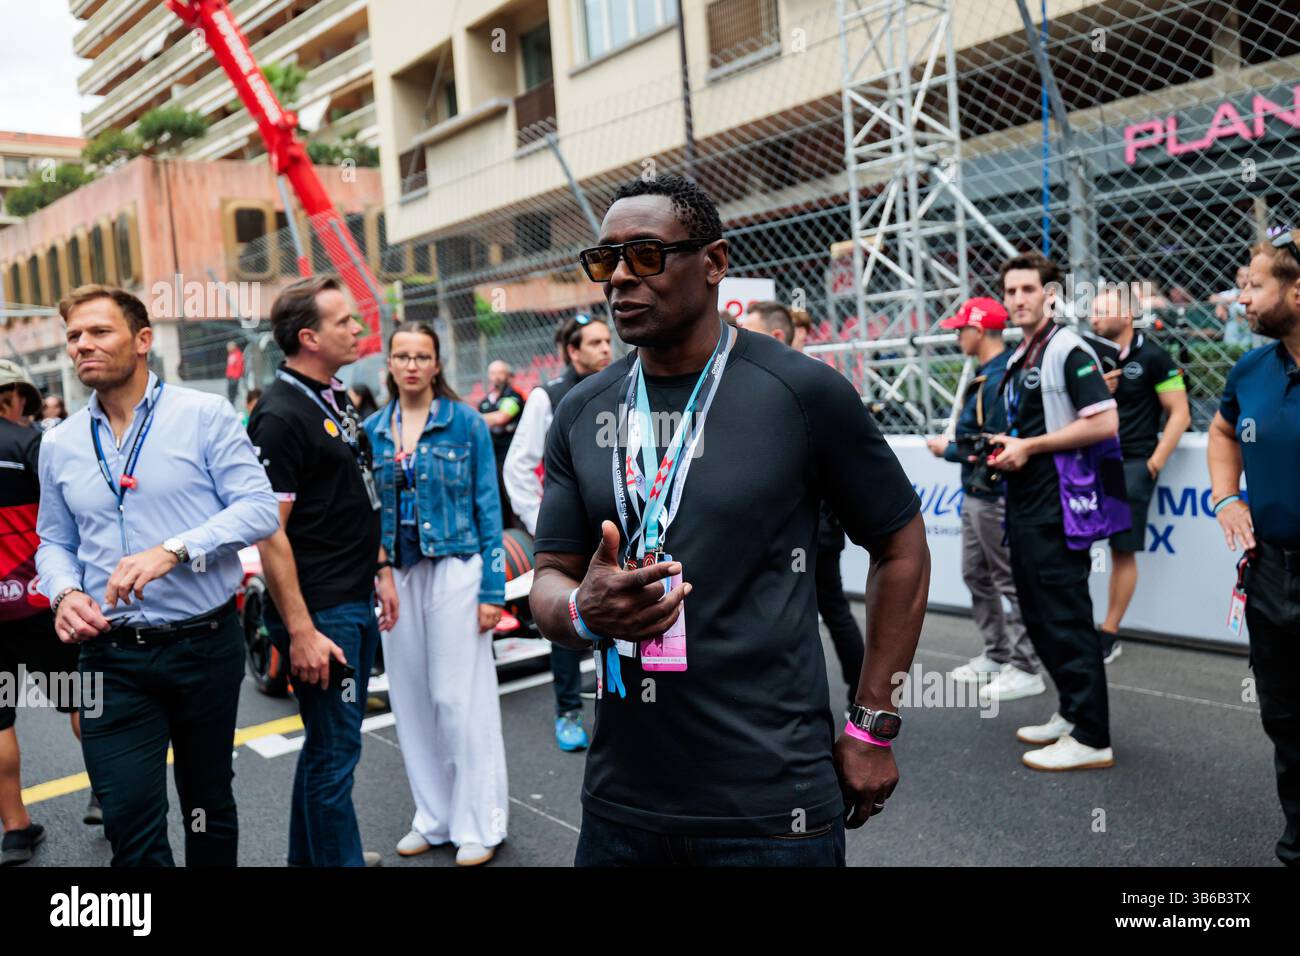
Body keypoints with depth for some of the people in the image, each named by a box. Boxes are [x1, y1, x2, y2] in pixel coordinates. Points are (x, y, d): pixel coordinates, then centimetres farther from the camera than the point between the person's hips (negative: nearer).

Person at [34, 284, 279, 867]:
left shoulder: (204, 415, -6)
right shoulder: (60, 445, 7)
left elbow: (258, 507, -12)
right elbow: (55, 542, 14)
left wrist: (173, 550, -25)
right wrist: (64, 592, -7)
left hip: (206, 644, -2)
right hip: (113, 656, 2)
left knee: (209, 803, 16)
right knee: (130, 826, 0)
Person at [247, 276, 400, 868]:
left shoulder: (335, 397, 11)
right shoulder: (281, 416, -18)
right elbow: (270, 533, -20)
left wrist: (380, 567, 17)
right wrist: (301, 631, -22)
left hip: (357, 602, 9)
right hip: (320, 612, -9)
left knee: (331, 740, 20)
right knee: (334, 749, 1)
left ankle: (311, 855, 35)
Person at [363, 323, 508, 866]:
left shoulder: (466, 423, -3)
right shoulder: (372, 430, 7)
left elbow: (488, 508, -4)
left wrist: (492, 591, -9)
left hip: (454, 571, -4)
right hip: (396, 576, 4)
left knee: (461, 699, -1)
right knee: (412, 700, 9)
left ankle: (479, 826, 12)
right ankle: (433, 818, 24)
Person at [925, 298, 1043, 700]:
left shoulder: (1000, 380, -19)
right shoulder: (985, 375, 11)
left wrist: (949, 450, -10)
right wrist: (955, 443, -2)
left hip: (995, 497, -10)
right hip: (975, 494, 10)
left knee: (1011, 582, -3)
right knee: (976, 576, 18)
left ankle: (1026, 670, 6)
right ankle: (997, 655, 30)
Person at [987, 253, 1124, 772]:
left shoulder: (1068, 349, -10)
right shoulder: (1017, 359, 17)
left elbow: (1103, 422, -20)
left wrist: (1029, 447, -16)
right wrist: (1005, 449, 8)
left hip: (1058, 507, -9)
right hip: (1023, 505, 9)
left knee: (1066, 621, -5)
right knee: (1039, 618, 15)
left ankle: (1091, 738, 3)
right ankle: (1072, 713, 28)